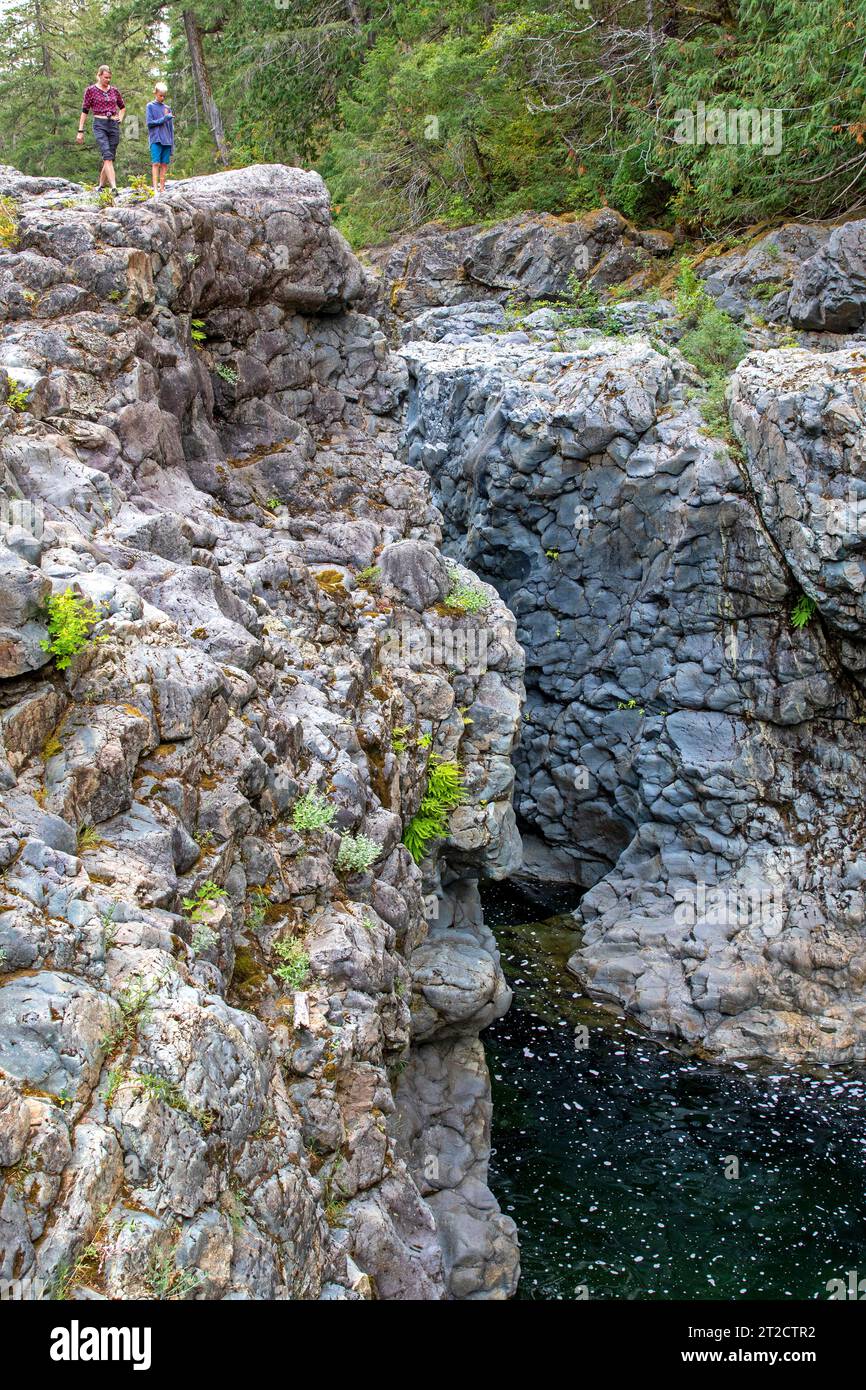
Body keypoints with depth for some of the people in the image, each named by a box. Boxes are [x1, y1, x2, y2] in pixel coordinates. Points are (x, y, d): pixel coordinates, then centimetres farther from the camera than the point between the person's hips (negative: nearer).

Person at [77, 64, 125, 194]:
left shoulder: (114, 90, 12)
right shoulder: (91, 90, 1)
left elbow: (122, 107, 29)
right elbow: (84, 111, 3)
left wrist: (120, 120, 11)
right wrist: (80, 131, -1)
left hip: (114, 125, 5)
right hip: (99, 125, -5)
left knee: (109, 158, 4)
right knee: (107, 156, -19)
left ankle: (101, 185, 18)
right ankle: (113, 187, -31)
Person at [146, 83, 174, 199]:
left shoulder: (167, 108, 15)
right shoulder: (150, 106, 4)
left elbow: (171, 128, 15)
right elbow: (149, 123, -4)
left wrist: (172, 145, 11)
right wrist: (163, 119, -13)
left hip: (166, 141, 4)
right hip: (155, 140, -4)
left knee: (164, 164, 2)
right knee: (156, 163, -12)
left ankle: (162, 188, 5)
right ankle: (155, 189, -18)